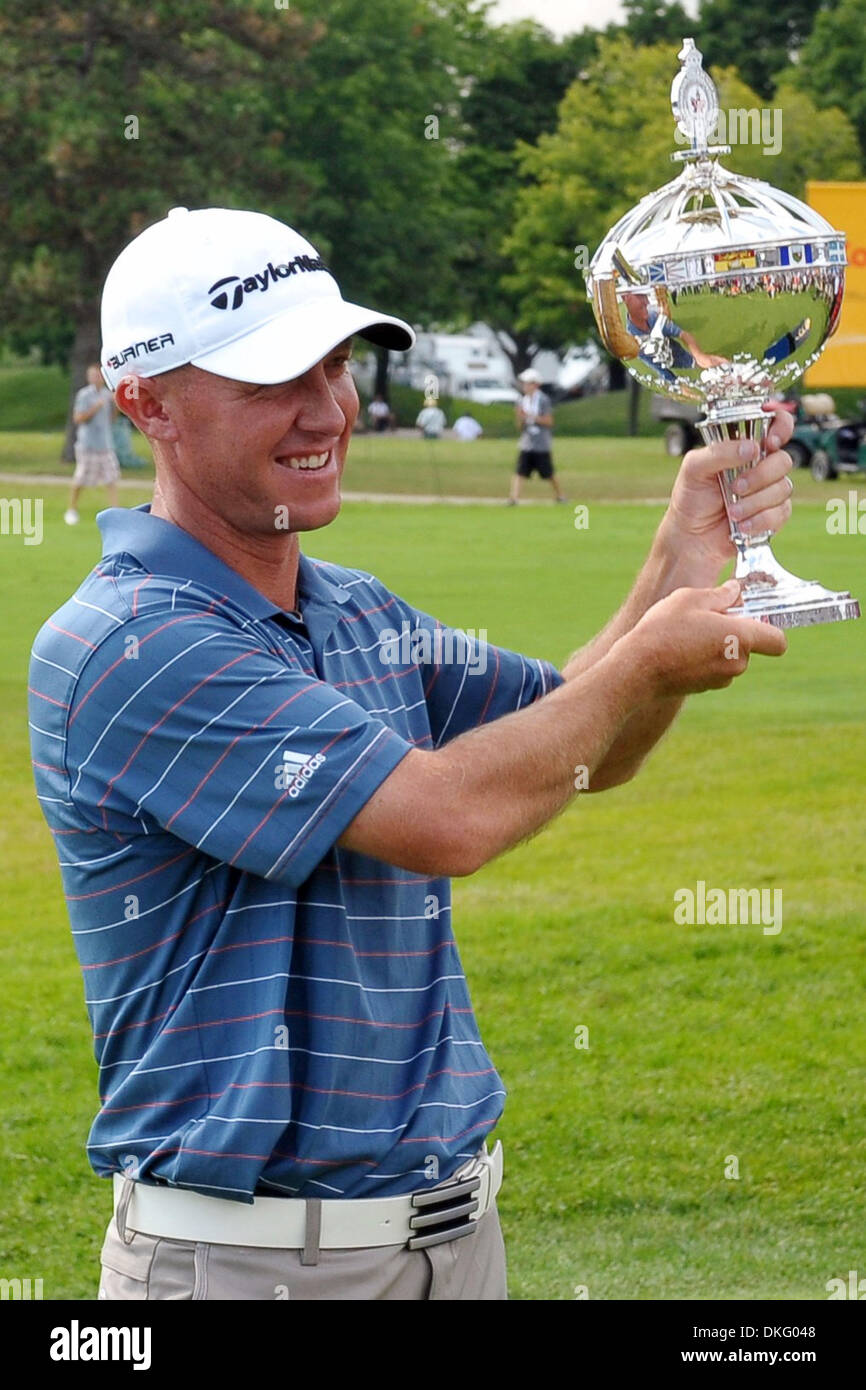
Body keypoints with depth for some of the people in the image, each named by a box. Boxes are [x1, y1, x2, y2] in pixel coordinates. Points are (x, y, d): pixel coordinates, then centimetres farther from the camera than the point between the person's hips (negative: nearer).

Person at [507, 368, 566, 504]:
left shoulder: (543, 400, -8)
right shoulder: (522, 402, 9)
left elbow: (549, 421, -10)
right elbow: (520, 427, 11)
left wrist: (532, 417, -18)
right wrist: (520, 417, -10)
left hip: (542, 445, -5)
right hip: (526, 445, 5)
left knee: (549, 474, 5)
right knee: (519, 472, -9)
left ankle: (559, 496, 24)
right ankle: (514, 497, -15)